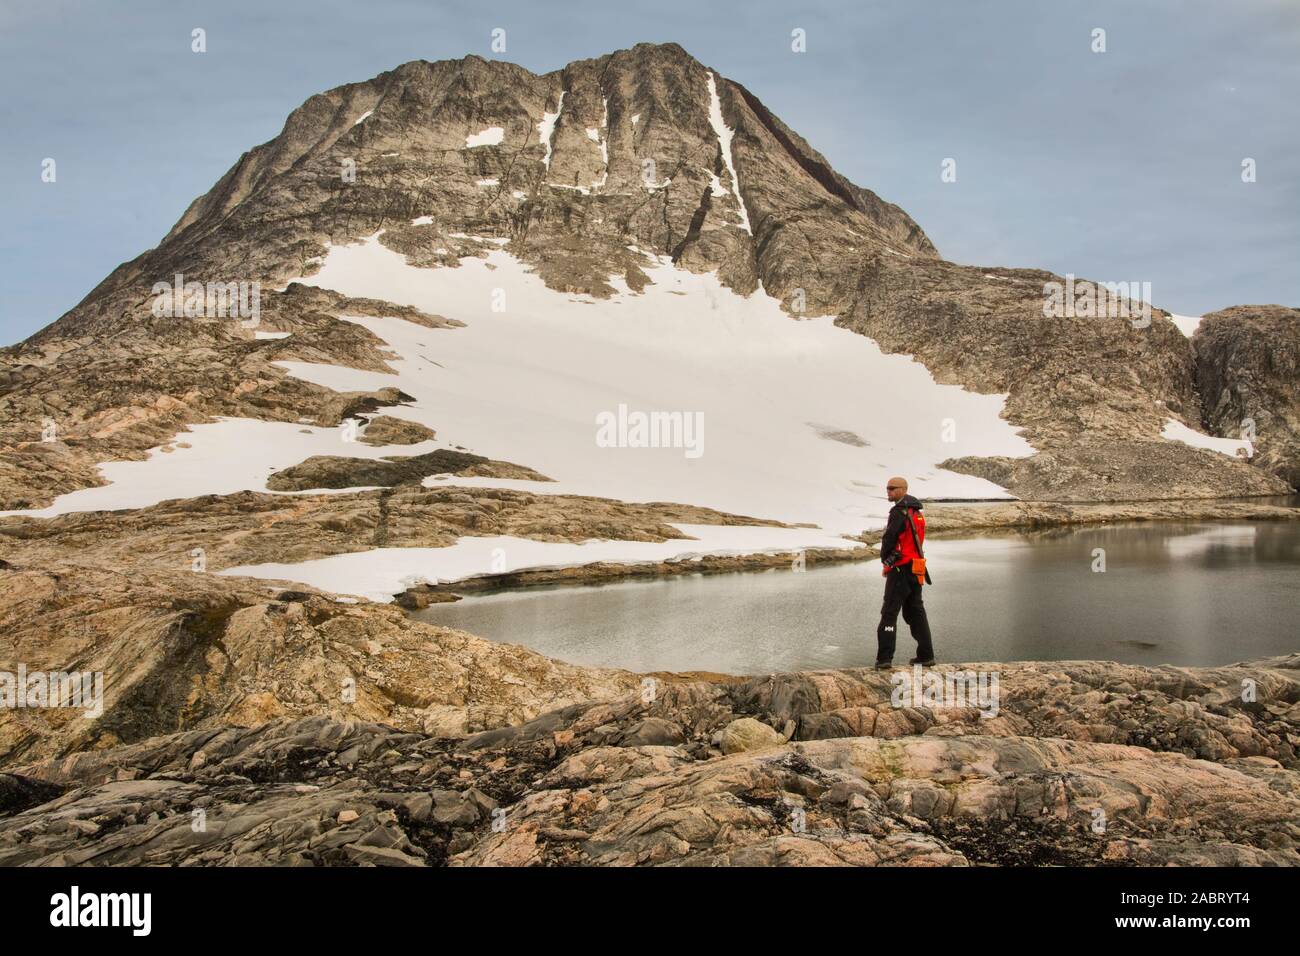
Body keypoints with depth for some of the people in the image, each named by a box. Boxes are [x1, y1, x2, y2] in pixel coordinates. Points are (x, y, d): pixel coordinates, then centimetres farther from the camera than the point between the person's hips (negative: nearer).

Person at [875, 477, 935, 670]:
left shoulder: (899, 511, -14)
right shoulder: (917, 512, 16)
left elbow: (889, 538, -18)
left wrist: (885, 561, 0)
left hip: (901, 569, -9)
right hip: (916, 568, 9)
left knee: (889, 613, -7)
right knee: (915, 612, 16)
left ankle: (884, 658, -11)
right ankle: (926, 655, 18)